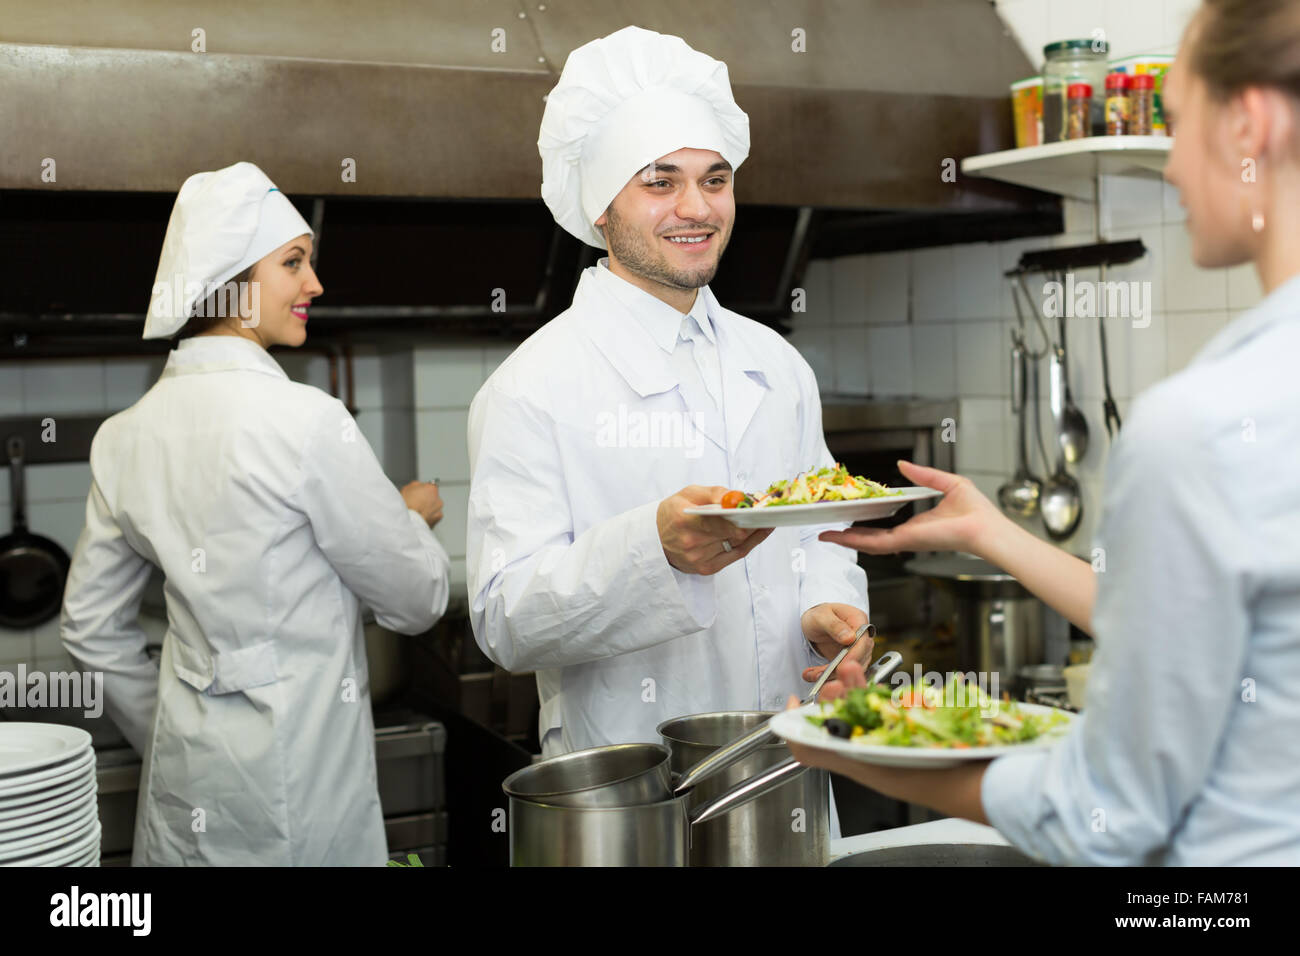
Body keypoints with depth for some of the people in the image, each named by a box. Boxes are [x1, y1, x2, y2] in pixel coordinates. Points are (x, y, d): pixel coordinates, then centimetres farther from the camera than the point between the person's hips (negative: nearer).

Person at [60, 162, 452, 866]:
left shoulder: (127, 434, 3)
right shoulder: (306, 420, -18)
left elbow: (91, 630, 10)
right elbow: (417, 598, -9)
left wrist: (173, 740, 20)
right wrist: (415, 516, 11)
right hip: (293, 775, -7)